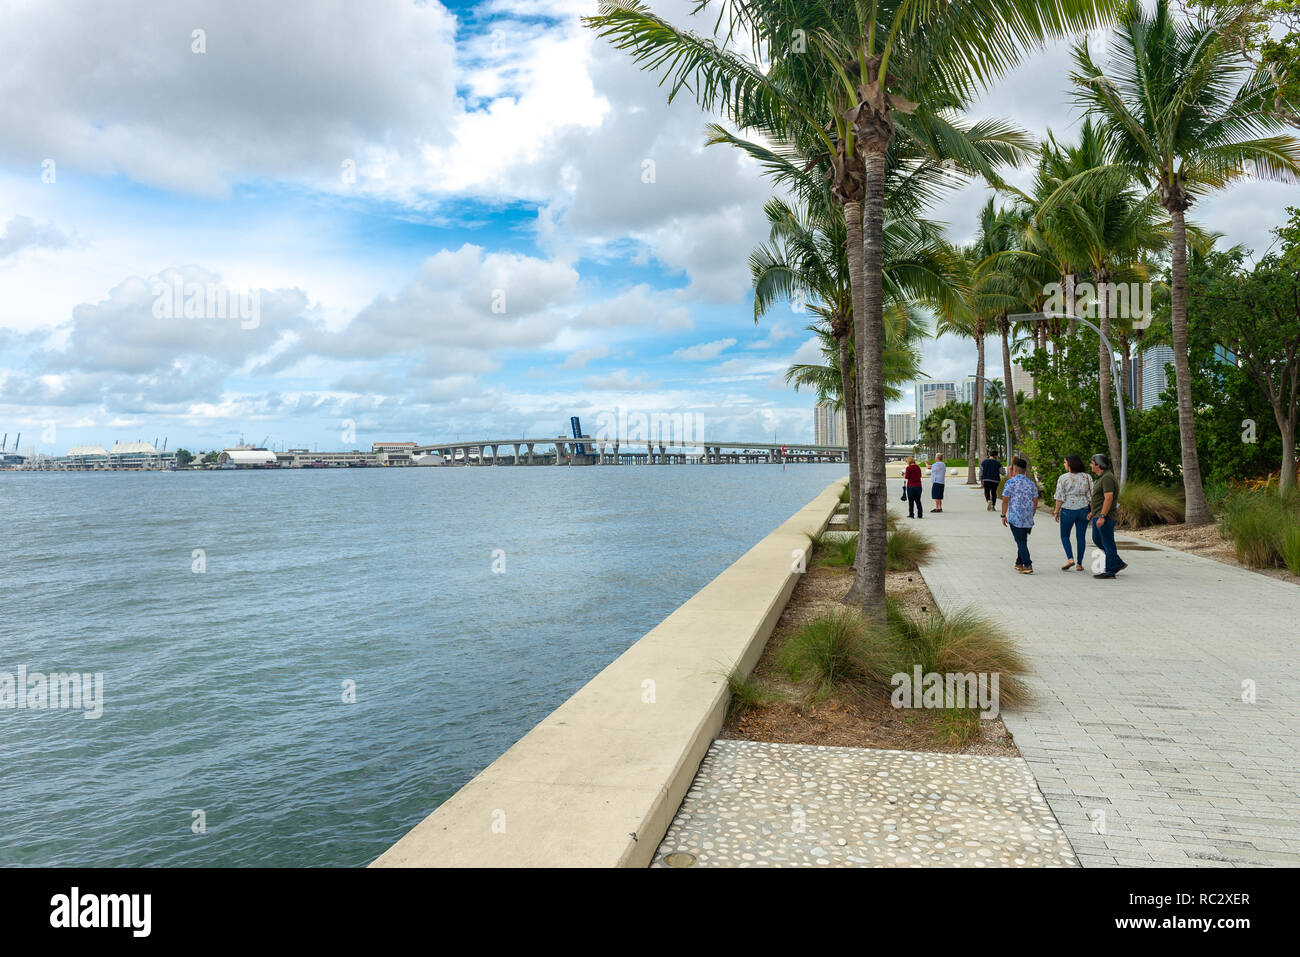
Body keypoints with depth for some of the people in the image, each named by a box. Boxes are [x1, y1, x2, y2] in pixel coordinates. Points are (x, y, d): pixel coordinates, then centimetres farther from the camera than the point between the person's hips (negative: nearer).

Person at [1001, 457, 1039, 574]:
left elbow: (1005, 500, -9)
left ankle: (1028, 565, -11)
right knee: (1023, 541, 16)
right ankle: (1019, 563, 24)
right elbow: (1035, 502, 10)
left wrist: (1003, 515, -1)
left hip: (1015, 518, -5)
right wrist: (1031, 516, 19)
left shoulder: (1010, 482, -7)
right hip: (1028, 518, 5)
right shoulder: (1031, 483, 8)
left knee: (1020, 541, -5)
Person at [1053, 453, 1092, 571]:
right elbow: (1091, 495, 0)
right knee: (1080, 537, 10)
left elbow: (1060, 498, -9)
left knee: (1064, 536, 13)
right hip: (1083, 510, 3)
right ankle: (1079, 564, 12)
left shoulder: (1063, 478, -9)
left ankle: (1070, 559, -4)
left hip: (1067, 510, -3)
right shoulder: (1086, 477, 1)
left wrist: (1056, 512, 0)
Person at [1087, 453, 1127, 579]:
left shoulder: (1107, 478, -17)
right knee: (1097, 540, 19)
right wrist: (1092, 512, 26)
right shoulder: (1102, 477, 16)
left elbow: (1108, 498, -25)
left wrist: (1102, 516, -27)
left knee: (1108, 544, -4)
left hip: (1105, 517, -11)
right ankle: (1118, 563, 25)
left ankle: (1110, 571, 3)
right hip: (1098, 516, 11)